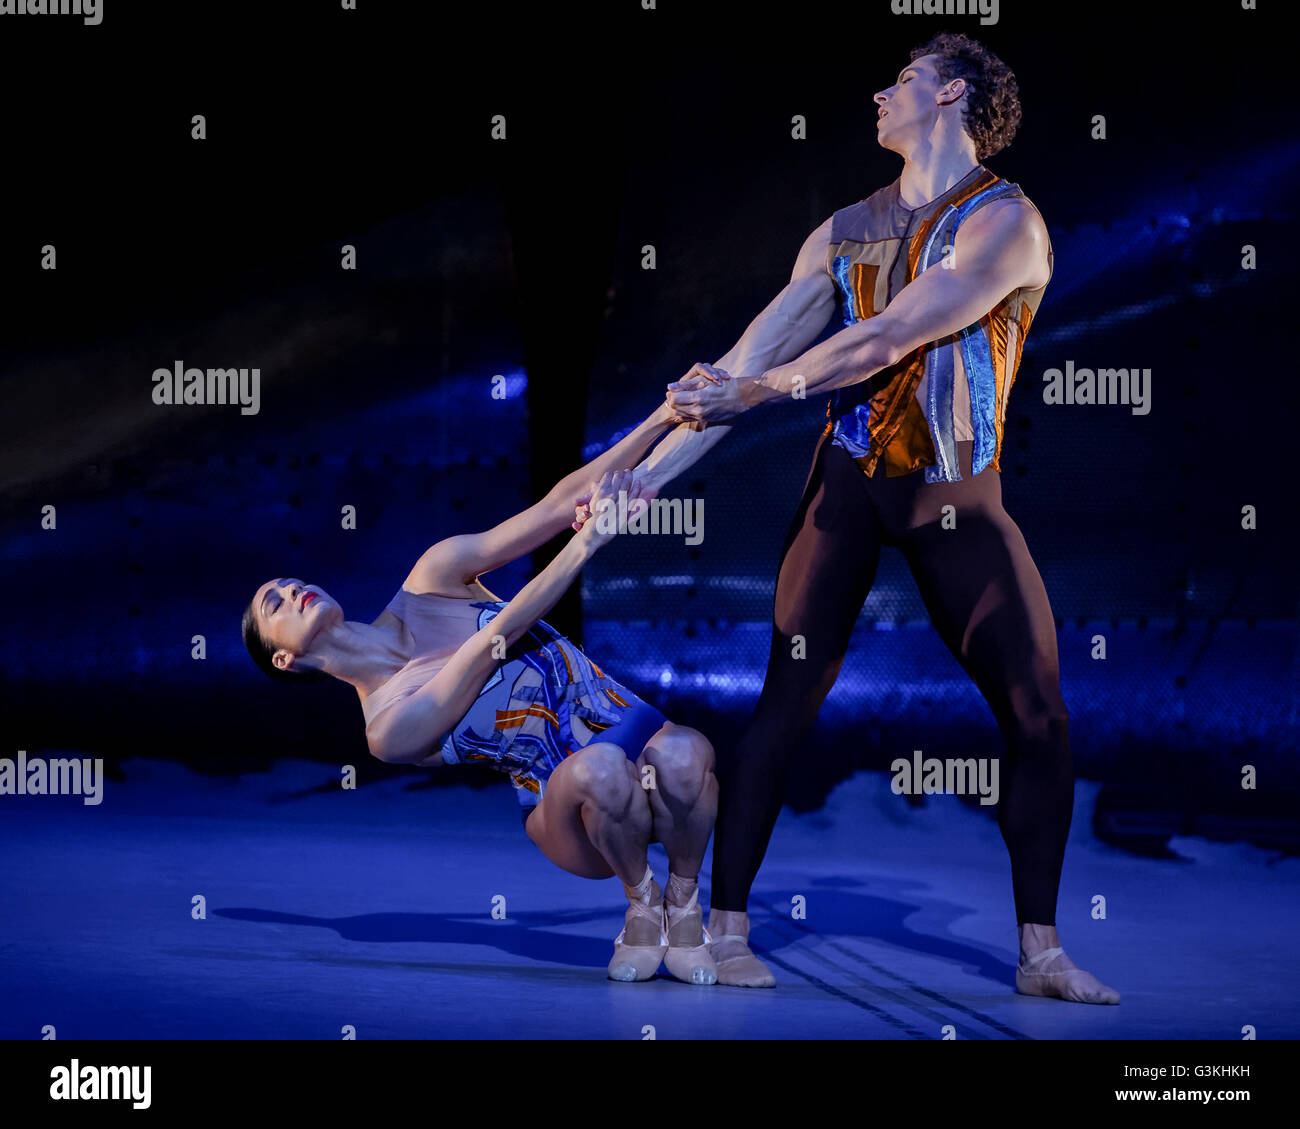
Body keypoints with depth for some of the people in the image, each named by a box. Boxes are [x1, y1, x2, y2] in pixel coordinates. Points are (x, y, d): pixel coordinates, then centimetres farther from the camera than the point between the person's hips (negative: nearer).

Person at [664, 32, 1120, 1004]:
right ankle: (724, 929, -2)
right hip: (849, 477, 3)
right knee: (785, 704, -6)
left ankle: (1041, 952, 4)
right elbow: (742, 363, 5)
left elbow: (888, 339, -15)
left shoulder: (1006, 222, -5)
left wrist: (759, 390, -15)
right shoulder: (845, 231, 12)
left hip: (958, 494, -2)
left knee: (1040, 718, -6)